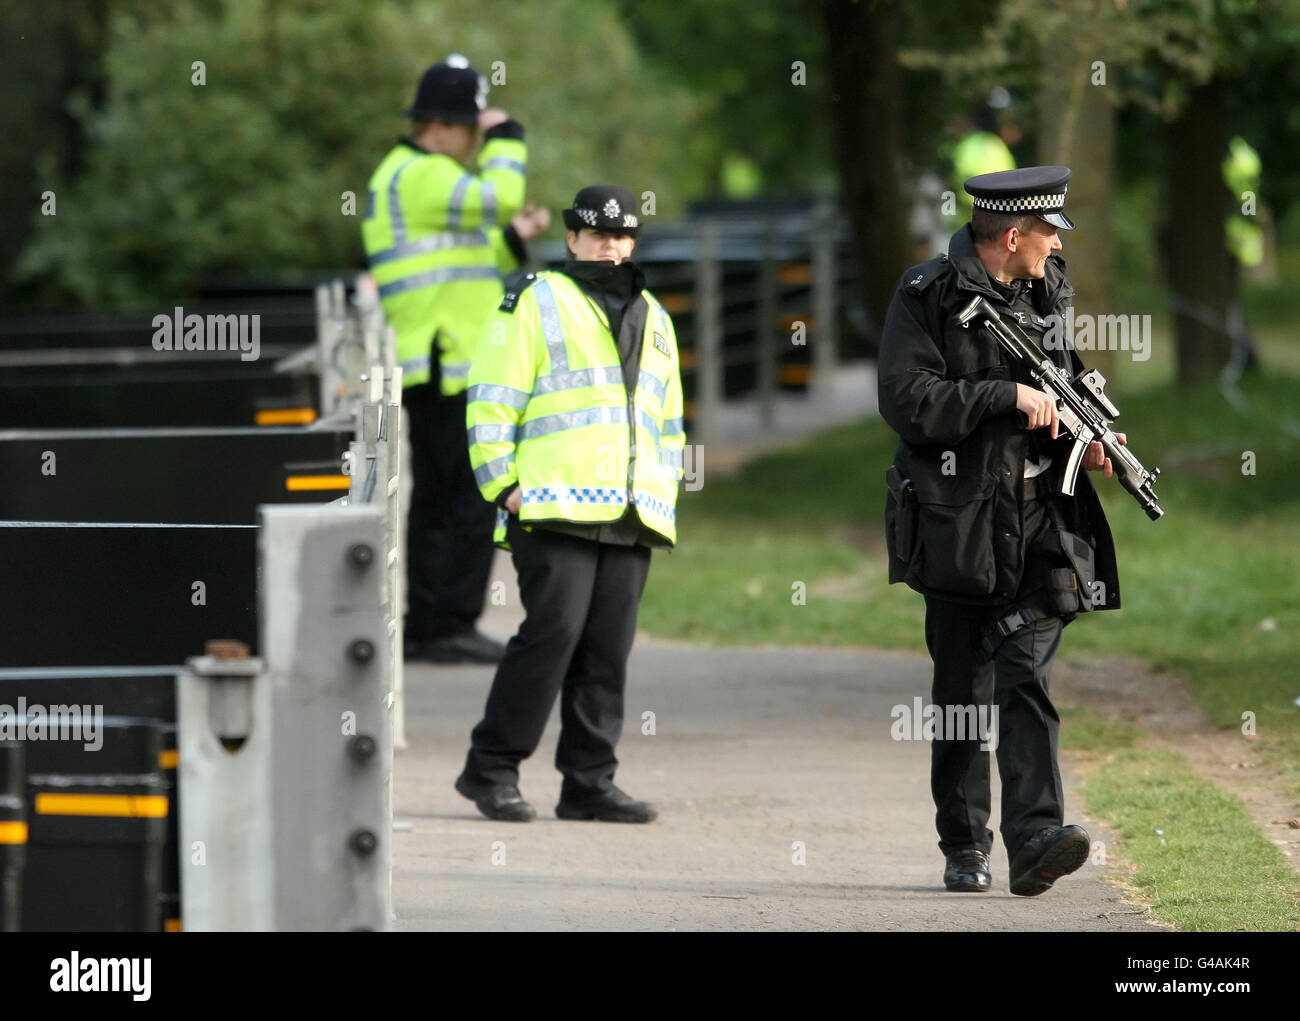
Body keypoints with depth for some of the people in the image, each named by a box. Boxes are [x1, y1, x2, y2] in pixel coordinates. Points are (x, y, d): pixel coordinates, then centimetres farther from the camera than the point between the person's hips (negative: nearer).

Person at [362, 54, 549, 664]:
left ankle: (424, 627, 13)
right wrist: (506, 139, -8)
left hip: (436, 369, 11)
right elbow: (499, 197, -25)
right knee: (475, 498, -11)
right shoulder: (421, 177, -13)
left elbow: (460, 265, 26)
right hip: (447, 363, -11)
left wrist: (513, 239, 12)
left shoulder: (414, 176, 21)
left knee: (435, 499, 11)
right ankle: (450, 627, -11)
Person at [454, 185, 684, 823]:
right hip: (555, 508, -6)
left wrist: (663, 498, 19)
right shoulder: (536, 303, 4)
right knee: (553, 632, -14)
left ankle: (589, 782, 6)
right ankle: (490, 768, -5)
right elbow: (491, 401, 0)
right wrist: (503, 486, -8)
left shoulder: (652, 320, 23)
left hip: (631, 519, 6)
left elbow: (669, 424, 30)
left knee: (608, 650, 2)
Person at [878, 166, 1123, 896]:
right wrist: (1009, 396, -21)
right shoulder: (927, 299, -6)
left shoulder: (1049, 295, 11)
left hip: (1038, 521, 3)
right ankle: (965, 848, 17)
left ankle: (1036, 839, -22)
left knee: (1026, 675, -11)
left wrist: (1087, 441, 4)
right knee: (962, 692, 7)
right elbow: (907, 401, -17)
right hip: (957, 526, -3)